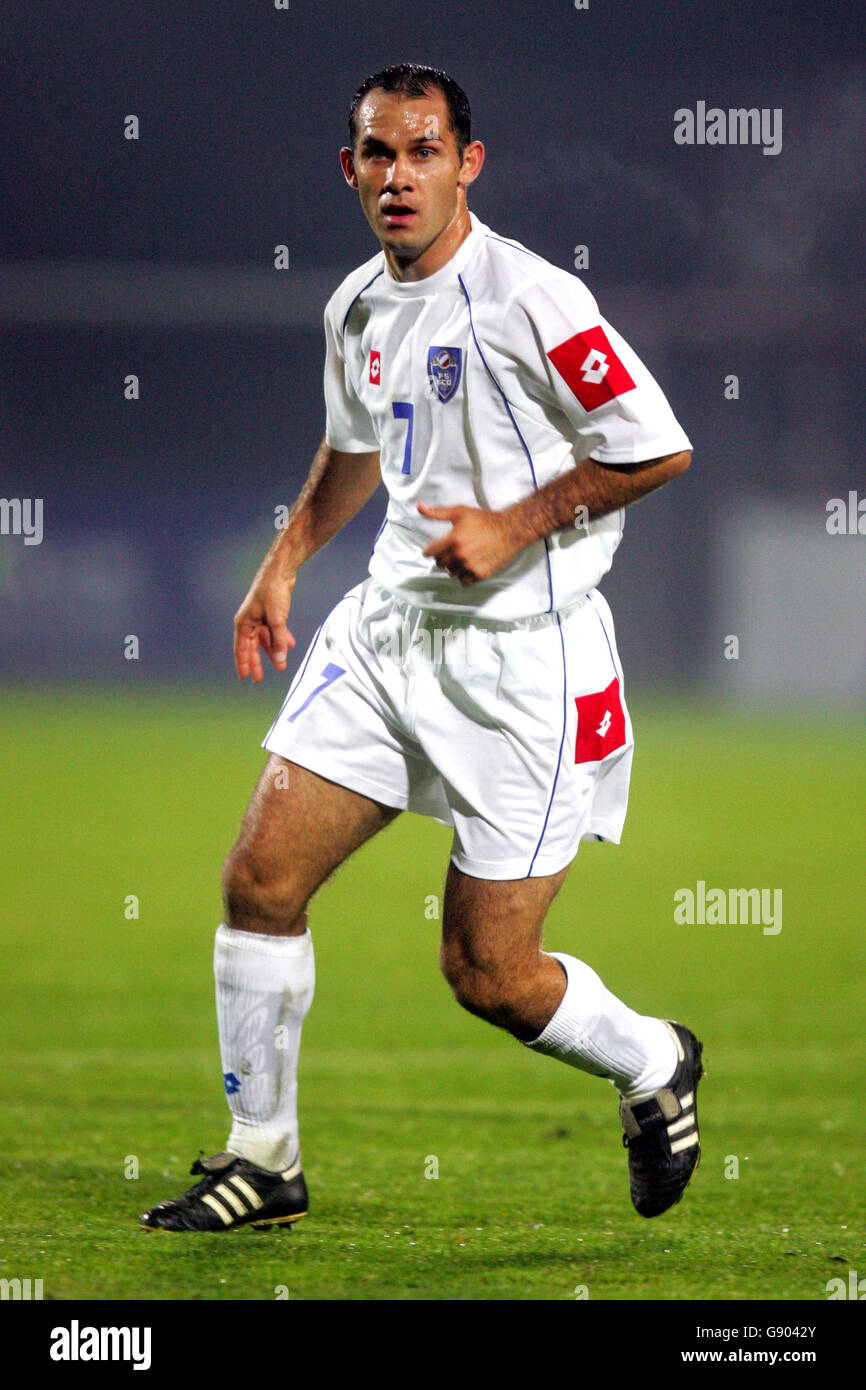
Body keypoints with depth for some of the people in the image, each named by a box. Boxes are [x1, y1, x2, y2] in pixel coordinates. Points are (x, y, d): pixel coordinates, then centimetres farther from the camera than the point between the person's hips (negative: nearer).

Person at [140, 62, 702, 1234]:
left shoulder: (530, 300, -17)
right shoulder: (356, 310, 7)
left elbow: (660, 448, -15)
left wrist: (513, 528, -17)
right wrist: (284, 562, 21)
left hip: (524, 657, -7)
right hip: (391, 629, 7)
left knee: (488, 973, -4)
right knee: (260, 877, -3)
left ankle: (653, 1065, 26)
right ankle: (262, 1159, 12)